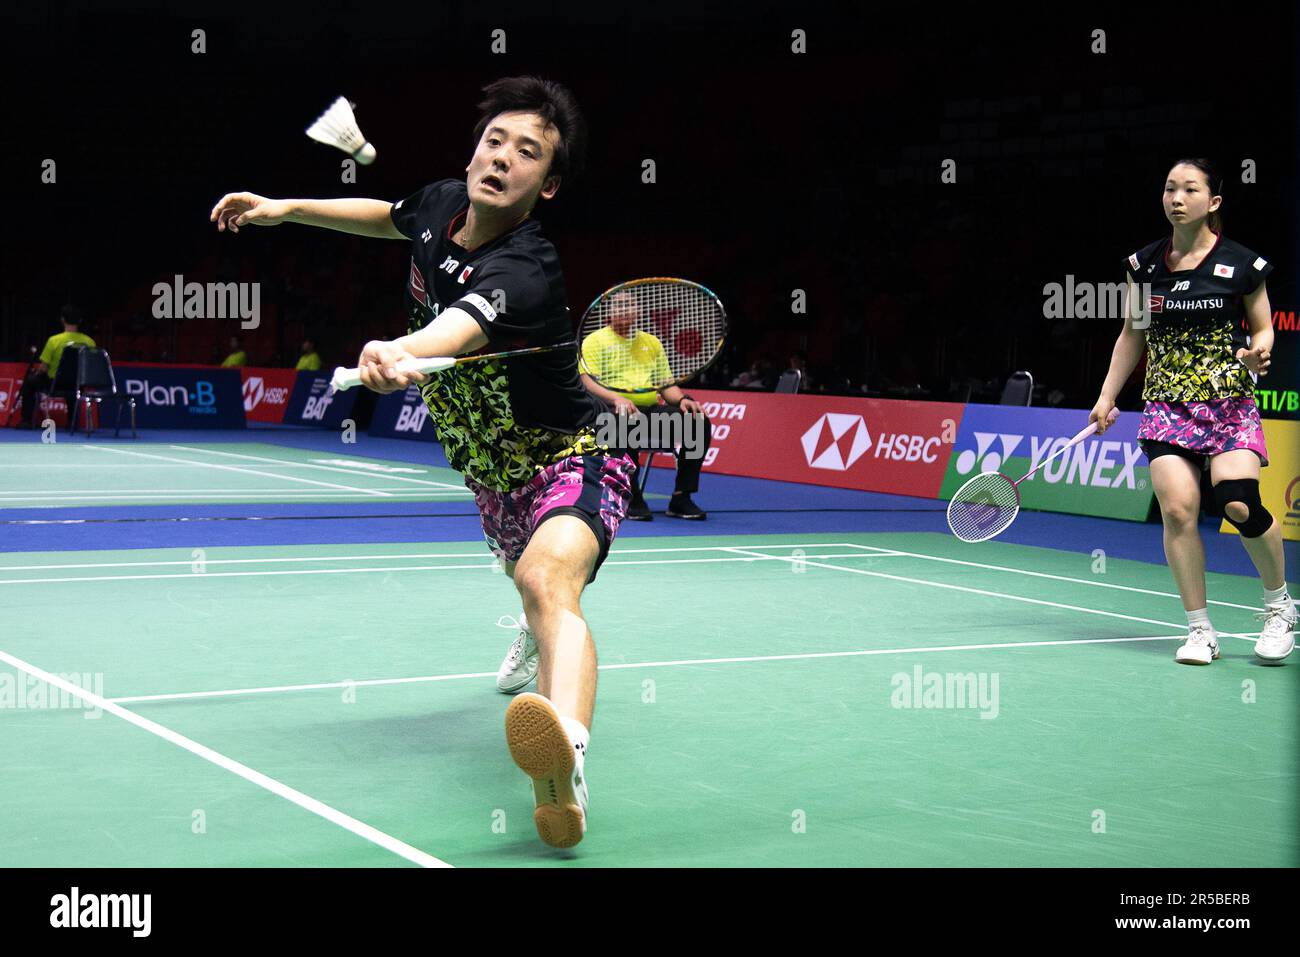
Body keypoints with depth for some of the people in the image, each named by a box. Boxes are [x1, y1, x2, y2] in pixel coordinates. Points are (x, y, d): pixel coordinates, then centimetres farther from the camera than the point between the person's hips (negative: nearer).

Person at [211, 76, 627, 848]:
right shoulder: (443, 205, -7)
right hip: (495, 469, 9)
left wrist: (401, 352, -75)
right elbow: (391, 217, 20)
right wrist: (287, 208, 13)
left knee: (548, 580, -39)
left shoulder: (525, 269, -31)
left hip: (571, 457, -9)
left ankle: (566, 765, -68)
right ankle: (544, 633, 75)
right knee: (526, 574, 35)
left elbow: (463, 323, -55)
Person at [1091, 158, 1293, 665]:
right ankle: (1200, 629, 0)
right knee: (1177, 509, -12)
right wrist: (1107, 397, 12)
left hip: (1228, 400, -3)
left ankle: (1279, 603, 8)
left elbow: (1262, 327, 8)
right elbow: (1131, 335, 15)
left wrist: (1257, 353, -15)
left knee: (1239, 505, -19)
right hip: (1167, 402, 3)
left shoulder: (1241, 263, -2)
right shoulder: (1144, 263, 6)